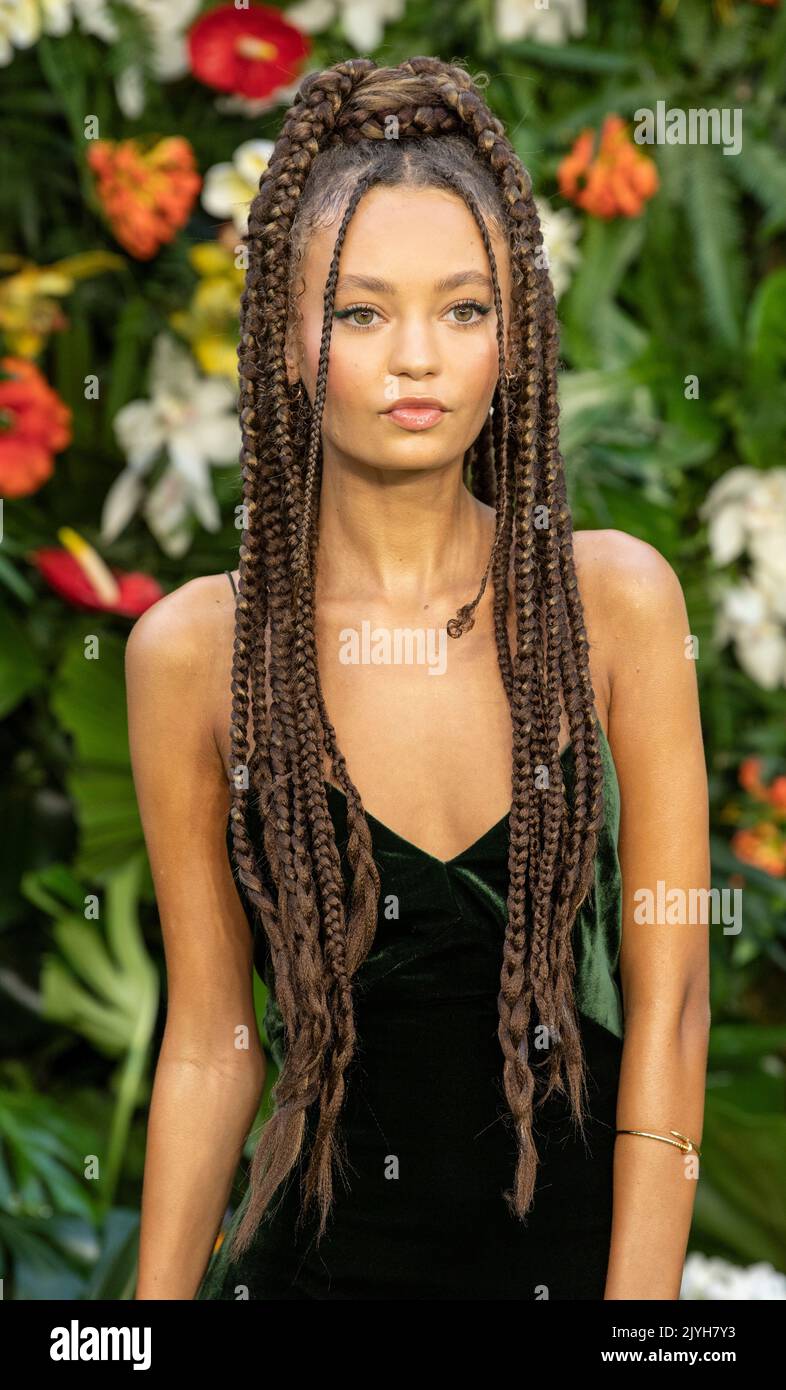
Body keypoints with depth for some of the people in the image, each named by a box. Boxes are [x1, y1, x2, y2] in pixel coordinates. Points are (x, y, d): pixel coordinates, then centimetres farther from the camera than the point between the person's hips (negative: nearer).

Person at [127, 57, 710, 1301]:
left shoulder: (614, 599, -8)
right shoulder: (195, 648, -8)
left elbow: (667, 1004, -8)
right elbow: (210, 1043, -3)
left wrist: (642, 1295, -14)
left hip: (588, 1235, 1)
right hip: (324, 1246, 0)